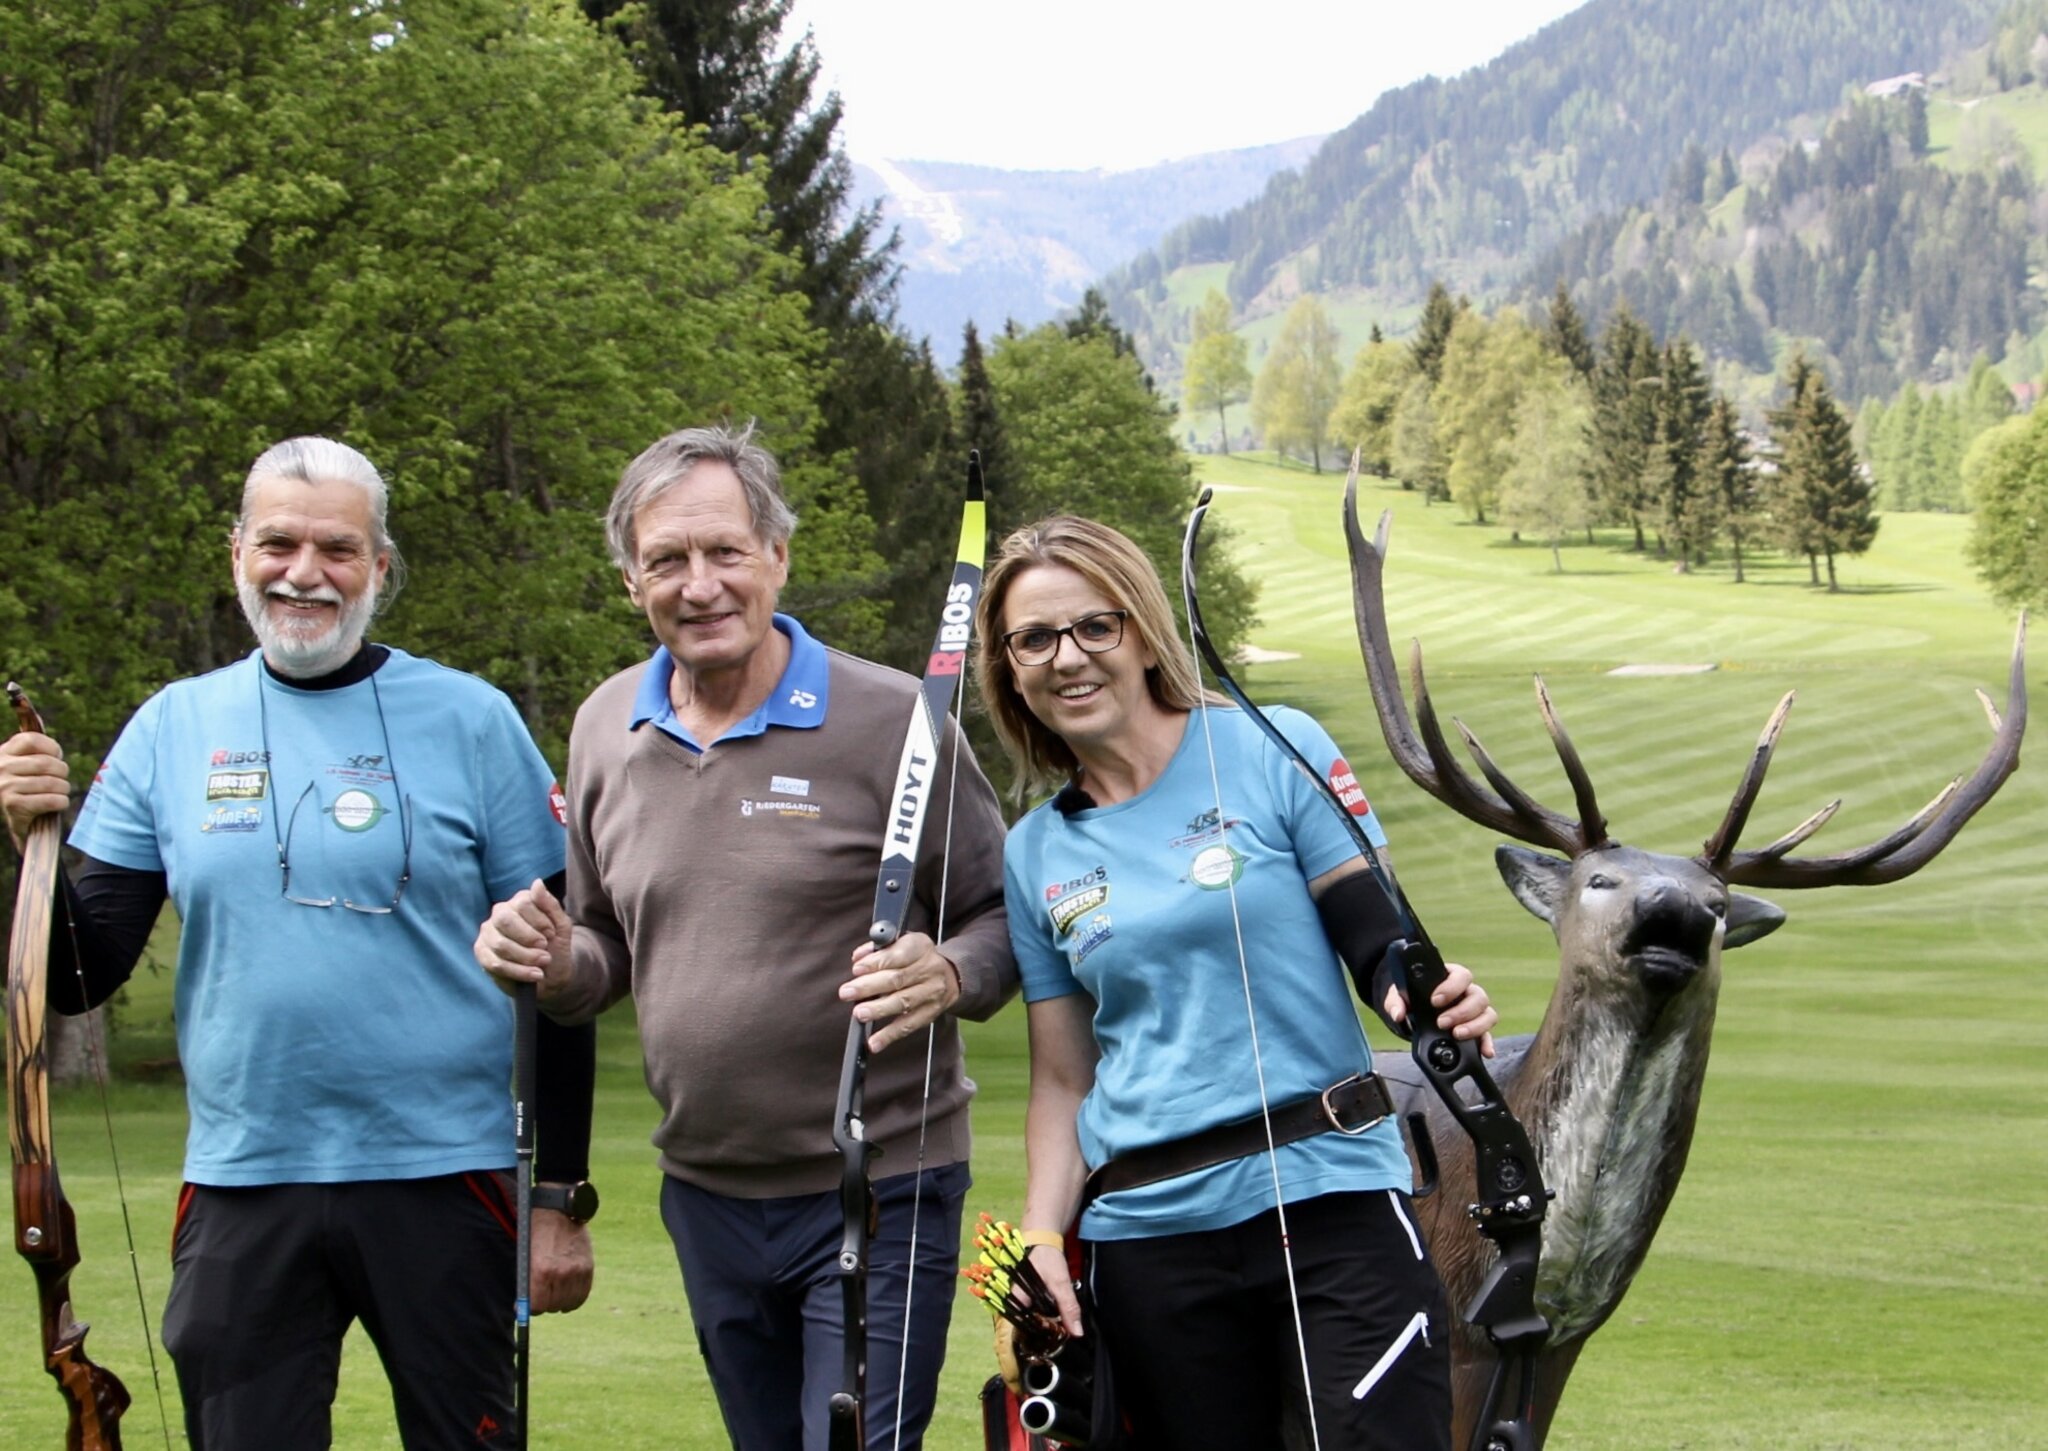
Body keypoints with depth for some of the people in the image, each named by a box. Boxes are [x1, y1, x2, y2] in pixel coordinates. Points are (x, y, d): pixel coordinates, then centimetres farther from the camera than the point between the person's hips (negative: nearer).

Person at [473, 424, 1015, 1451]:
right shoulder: (607, 728, 6)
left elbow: (1002, 920, -4)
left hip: (878, 1198, -5)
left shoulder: (888, 719, -10)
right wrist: (556, 964, -4)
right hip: (708, 1198, 6)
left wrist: (946, 977, -26)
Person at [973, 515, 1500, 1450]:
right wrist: (1042, 1234, 0)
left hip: (1330, 1201, -3)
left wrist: (1432, 1003, -25)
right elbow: (1061, 1082, 14)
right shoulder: (1034, 855, 11)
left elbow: (1382, 936, -3)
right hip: (1148, 1234, 3)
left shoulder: (1274, 752, 0)